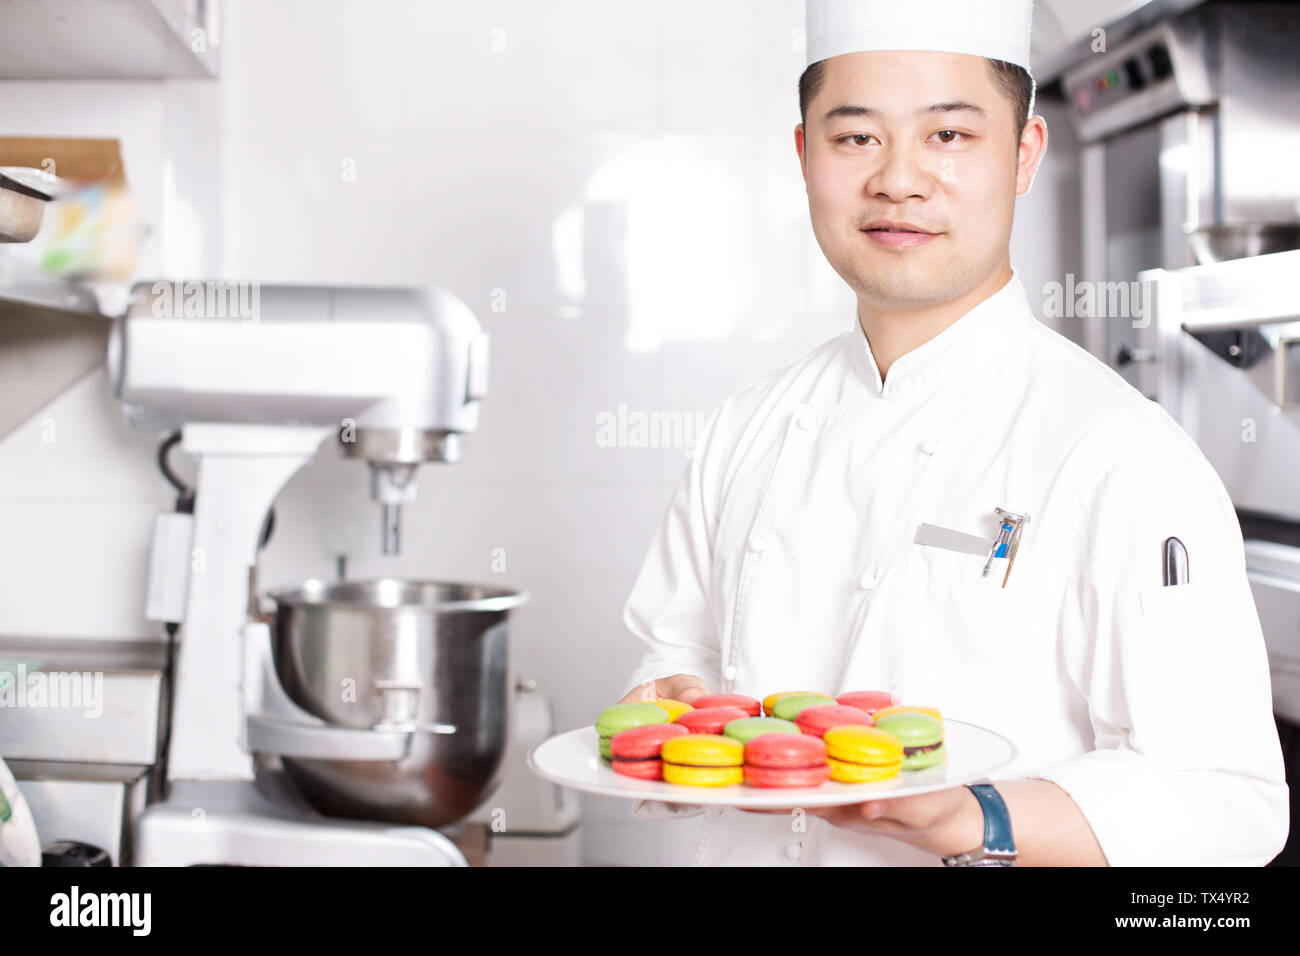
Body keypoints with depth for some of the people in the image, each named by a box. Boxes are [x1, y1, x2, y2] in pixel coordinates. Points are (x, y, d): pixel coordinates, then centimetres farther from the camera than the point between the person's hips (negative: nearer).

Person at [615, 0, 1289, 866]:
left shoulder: (1126, 458, -18)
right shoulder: (750, 431, -2)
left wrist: (973, 823, -32)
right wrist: (669, 715, -11)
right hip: (744, 847, 4)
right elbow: (682, 650, 8)